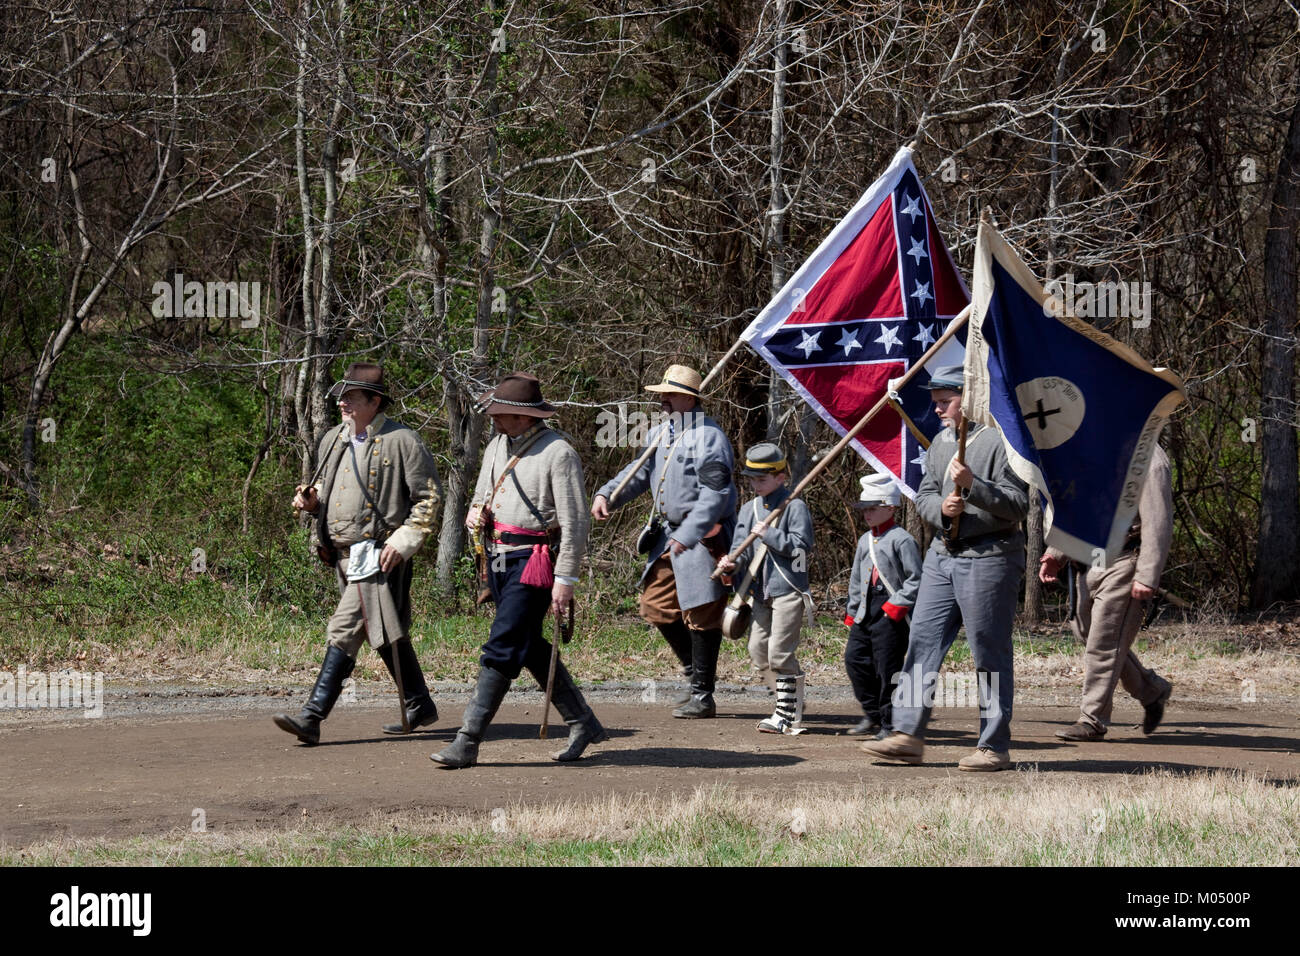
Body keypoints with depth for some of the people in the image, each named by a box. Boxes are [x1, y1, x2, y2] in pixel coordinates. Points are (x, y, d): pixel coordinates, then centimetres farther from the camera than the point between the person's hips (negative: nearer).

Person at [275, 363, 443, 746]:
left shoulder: (401, 441, -8)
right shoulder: (333, 441, 13)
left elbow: (429, 497, -7)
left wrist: (403, 541, -15)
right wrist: (313, 499, 4)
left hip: (378, 554, -8)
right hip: (343, 554, 8)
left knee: (345, 631, -15)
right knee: (385, 634, 16)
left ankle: (311, 718, -18)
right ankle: (420, 708, 28)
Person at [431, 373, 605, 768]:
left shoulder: (558, 453, -13)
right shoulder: (496, 446, 11)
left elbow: (574, 521, -14)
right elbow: (482, 496, 25)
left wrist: (566, 579, -18)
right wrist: (475, 515, 0)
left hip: (534, 561, -9)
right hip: (499, 558, 9)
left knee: (503, 648, -11)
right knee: (531, 647, 14)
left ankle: (467, 742, -11)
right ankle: (583, 724, 27)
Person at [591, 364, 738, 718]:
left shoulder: (708, 437, -16)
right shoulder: (661, 434, 12)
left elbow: (714, 494, -22)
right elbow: (641, 471, 20)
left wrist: (687, 535, -27)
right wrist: (606, 495, 3)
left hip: (702, 537, -10)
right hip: (668, 533, 10)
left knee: (700, 613, -4)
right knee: (656, 603, 13)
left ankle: (703, 695, 3)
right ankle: (695, 672, 28)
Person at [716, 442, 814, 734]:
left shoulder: (794, 507, -7)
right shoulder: (749, 509, 13)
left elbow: (801, 546, -15)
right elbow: (742, 546, 7)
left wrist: (768, 534, -16)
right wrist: (732, 562, -14)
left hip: (788, 589, -7)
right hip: (761, 590, 7)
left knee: (780, 652, -9)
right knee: (757, 651, 8)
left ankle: (786, 713, -2)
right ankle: (793, 697, 25)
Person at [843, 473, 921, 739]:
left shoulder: (901, 539, -9)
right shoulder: (865, 540, 16)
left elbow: (916, 579, -12)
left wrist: (898, 605, -17)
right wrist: (852, 612, 19)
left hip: (891, 614, -8)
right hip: (866, 612, 8)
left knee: (887, 668, -5)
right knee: (854, 658, 5)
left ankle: (890, 724, 2)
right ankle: (873, 715, 17)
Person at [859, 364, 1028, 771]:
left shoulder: (1000, 440, -9)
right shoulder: (941, 441, 16)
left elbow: (1017, 505, -14)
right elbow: (923, 496, 16)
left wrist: (973, 485, -25)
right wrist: (942, 507, -6)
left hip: (988, 558, -8)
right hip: (942, 555, 8)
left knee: (990, 656, -3)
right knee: (922, 642, 4)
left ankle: (994, 746, 2)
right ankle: (908, 735, 6)